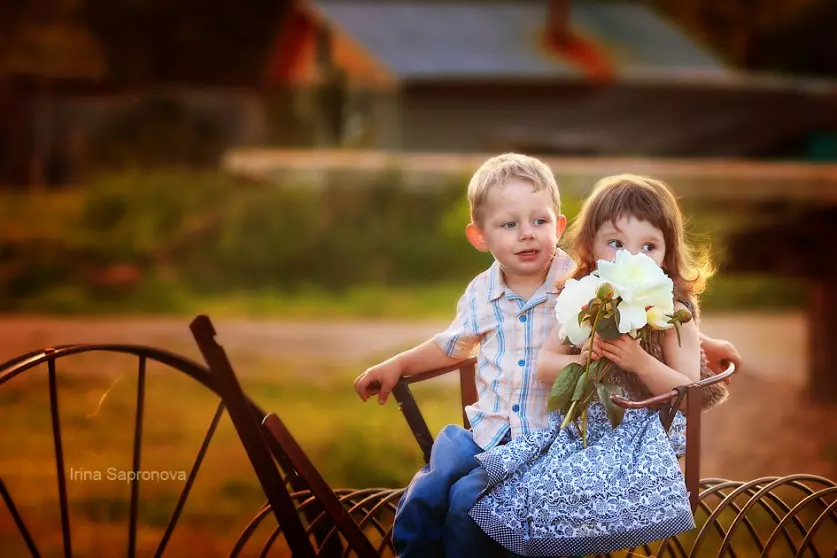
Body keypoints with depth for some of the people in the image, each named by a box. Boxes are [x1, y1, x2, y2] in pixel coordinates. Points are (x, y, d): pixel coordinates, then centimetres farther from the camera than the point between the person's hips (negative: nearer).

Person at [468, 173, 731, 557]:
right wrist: (582, 363, -16)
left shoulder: (672, 313, -6)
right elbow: (544, 367, 5)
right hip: (581, 426, 4)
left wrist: (640, 362, -25)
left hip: (640, 434, -4)